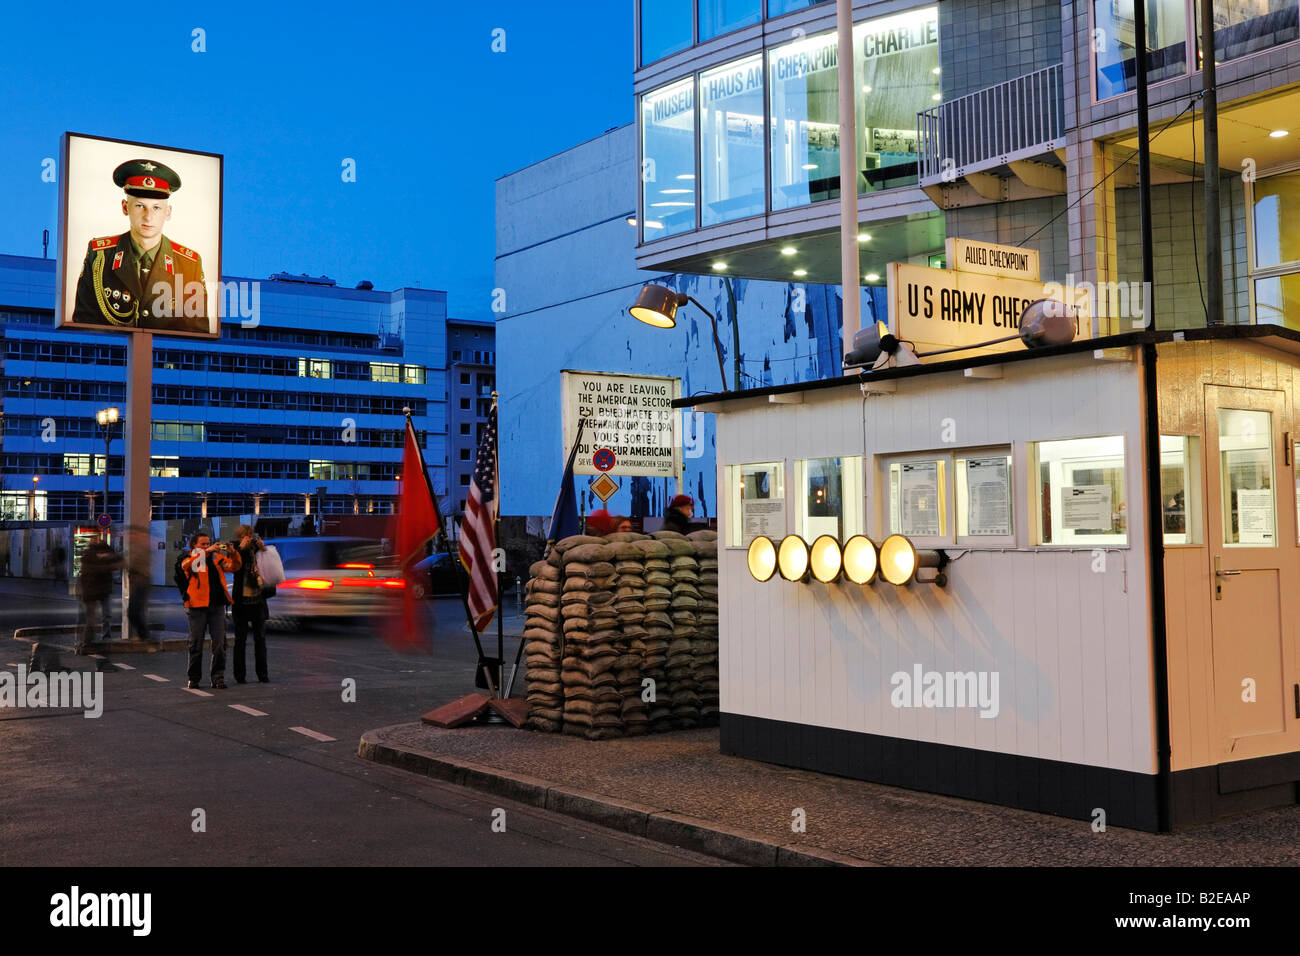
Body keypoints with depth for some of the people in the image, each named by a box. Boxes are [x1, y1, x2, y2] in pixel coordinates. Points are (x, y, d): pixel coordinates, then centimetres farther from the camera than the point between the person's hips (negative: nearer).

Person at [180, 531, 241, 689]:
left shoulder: (217, 557, 15)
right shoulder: (191, 558, 5)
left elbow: (234, 567, 6)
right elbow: (186, 565, -18)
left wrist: (232, 553, -14)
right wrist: (206, 552, -26)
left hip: (217, 605, 3)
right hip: (197, 605, -3)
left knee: (219, 643, -2)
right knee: (196, 643, 4)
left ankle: (218, 678, 2)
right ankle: (194, 678, 14)